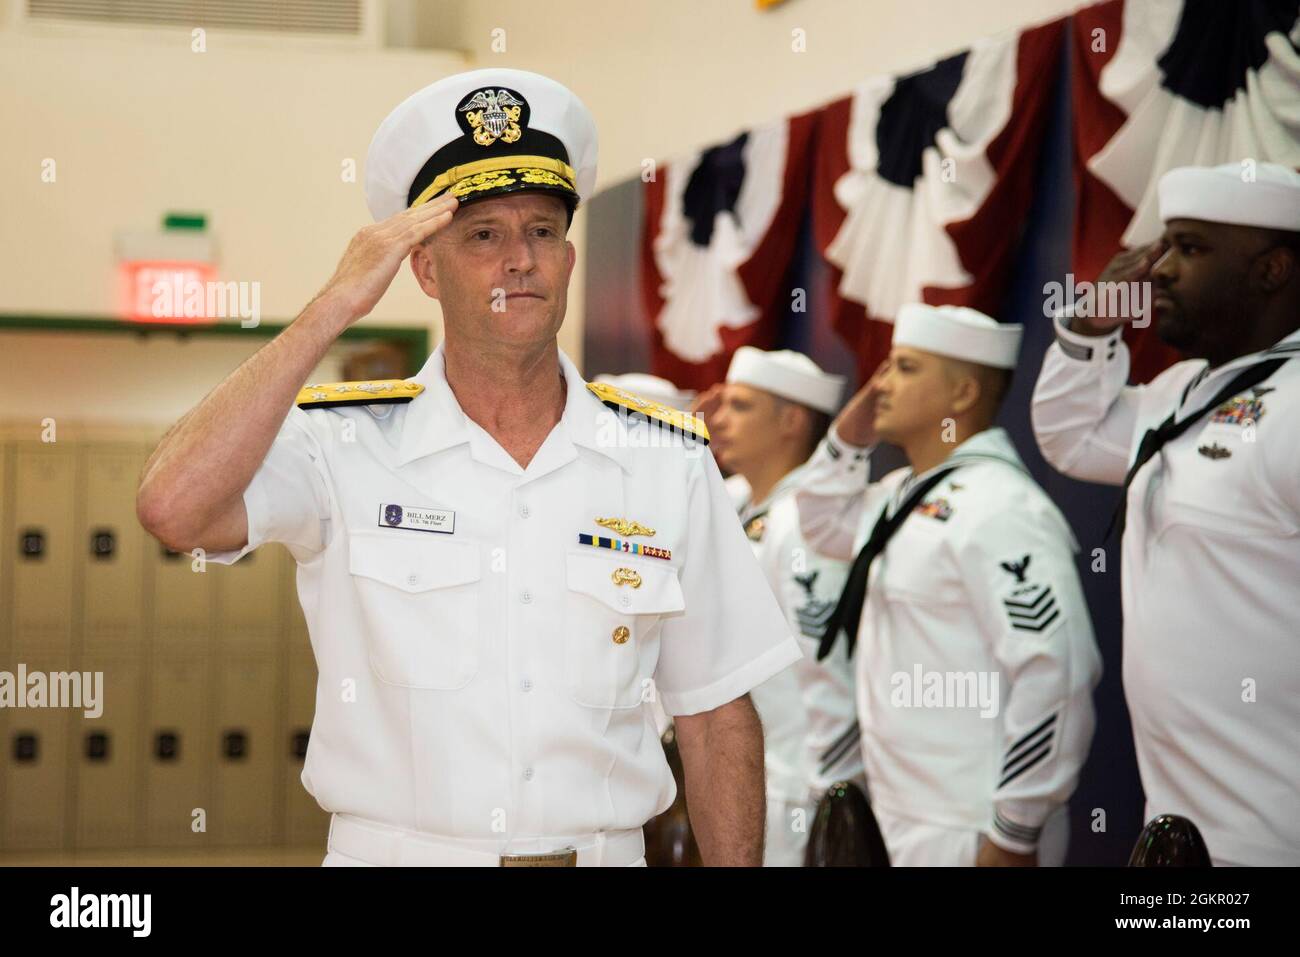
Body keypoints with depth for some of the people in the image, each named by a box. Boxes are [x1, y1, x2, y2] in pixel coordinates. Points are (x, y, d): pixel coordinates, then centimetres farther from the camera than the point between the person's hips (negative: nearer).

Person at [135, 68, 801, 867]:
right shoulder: (345, 444, -6)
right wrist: (336, 306, -19)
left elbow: (717, 718, 4)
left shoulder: (668, 463, 1)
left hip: (604, 851, 2)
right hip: (394, 850, -2)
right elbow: (174, 508, -25)